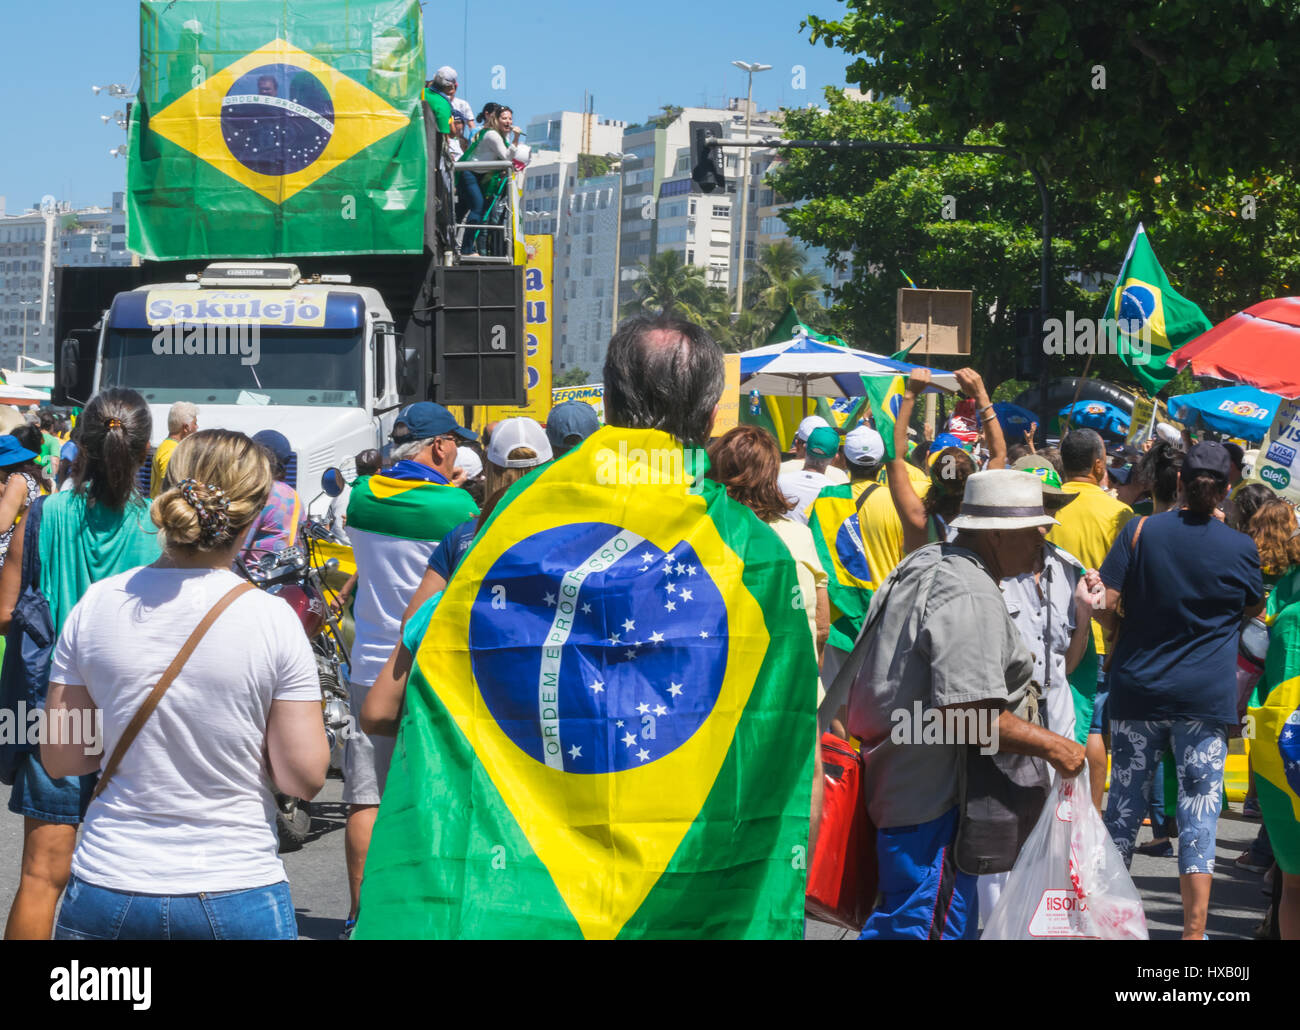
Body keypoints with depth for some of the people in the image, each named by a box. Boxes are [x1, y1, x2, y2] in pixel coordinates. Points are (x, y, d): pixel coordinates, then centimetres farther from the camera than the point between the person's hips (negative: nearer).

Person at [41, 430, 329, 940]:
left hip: (106, 890, 2)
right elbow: (304, 777, -9)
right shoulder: (272, 619, -10)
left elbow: (60, 757, 3)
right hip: (236, 897, -2)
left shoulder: (96, 606, -3)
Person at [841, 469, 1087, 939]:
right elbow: (970, 713, -28)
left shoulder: (924, 564, 12)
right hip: (930, 798, -11)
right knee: (927, 923, -7)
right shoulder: (972, 599, -21)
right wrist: (1051, 746, -17)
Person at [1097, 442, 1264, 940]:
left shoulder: (1141, 531, -4)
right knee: (1198, 811, 1)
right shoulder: (1240, 548, -4)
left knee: (1125, 802, 13)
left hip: (1137, 690, 2)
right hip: (1206, 695, -2)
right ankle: (1194, 930, -1)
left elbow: (1104, 603, -6)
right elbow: (1254, 609, 13)